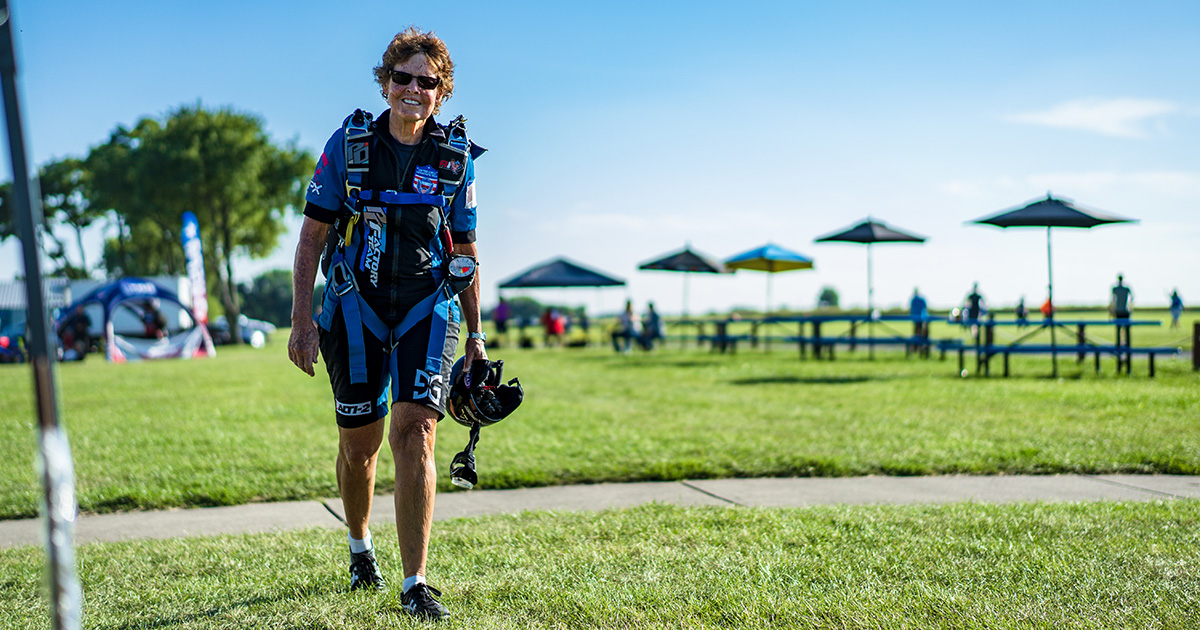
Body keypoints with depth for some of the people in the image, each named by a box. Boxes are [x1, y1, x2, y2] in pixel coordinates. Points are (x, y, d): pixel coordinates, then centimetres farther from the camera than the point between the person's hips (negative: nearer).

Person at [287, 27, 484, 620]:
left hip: (429, 306, 0)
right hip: (356, 305, 0)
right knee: (359, 444, 8)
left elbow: (465, 249, 10)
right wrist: (301, 321, -7)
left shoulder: (455, 156, 2)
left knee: (414, 433, -15)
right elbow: (312, 235, 0)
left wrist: (475, 334, 10)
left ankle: (415, 584, -10)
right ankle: (360, 548, 37)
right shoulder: (348, 144, -3)